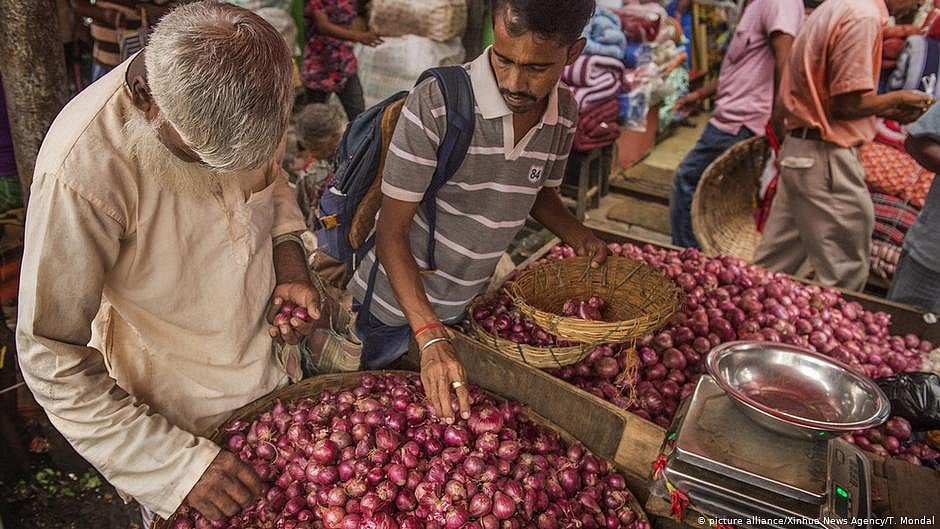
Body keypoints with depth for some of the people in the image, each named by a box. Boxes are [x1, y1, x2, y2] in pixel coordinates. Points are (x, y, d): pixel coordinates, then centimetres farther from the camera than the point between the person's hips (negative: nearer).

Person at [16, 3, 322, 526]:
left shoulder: (243, 98, -17)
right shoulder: (83, 171, -34)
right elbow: (53, 361, -25)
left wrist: (291, 264, -12)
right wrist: (178, 463, -27)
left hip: (275, 368, 5)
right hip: (181, 417, -4)